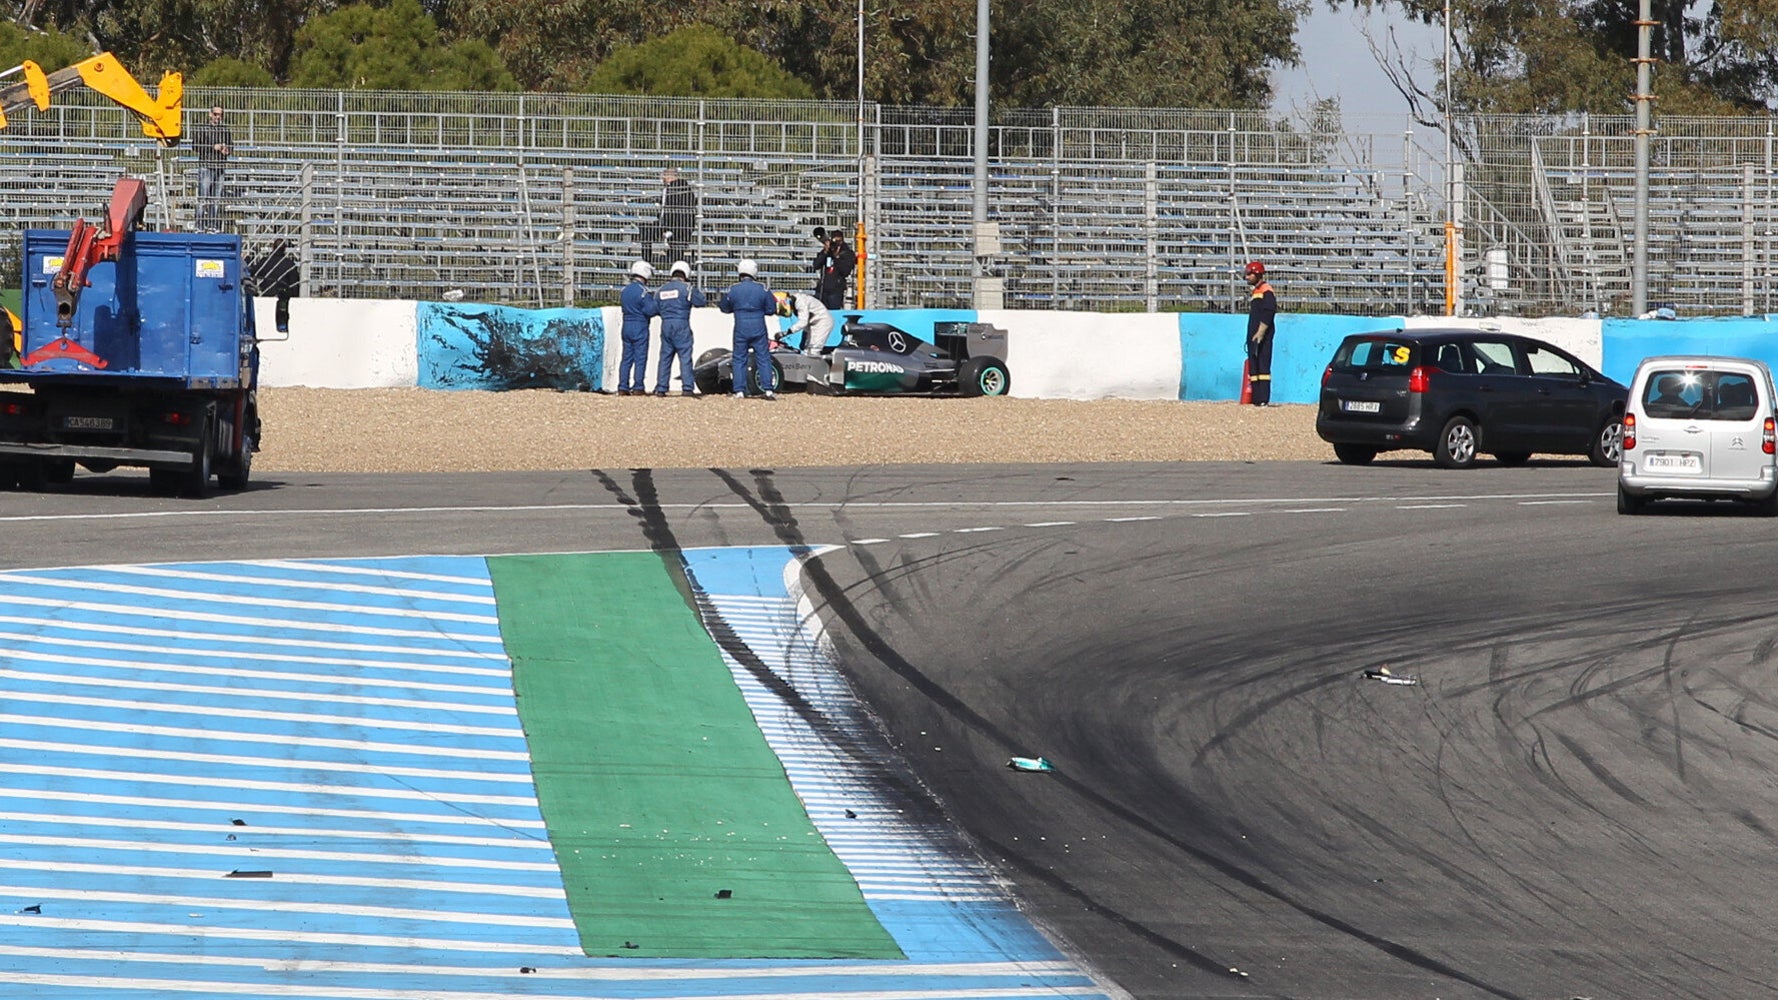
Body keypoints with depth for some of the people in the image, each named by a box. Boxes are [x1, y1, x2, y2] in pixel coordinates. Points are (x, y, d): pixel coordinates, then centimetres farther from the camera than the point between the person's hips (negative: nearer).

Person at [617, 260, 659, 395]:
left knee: (626, 358, 9)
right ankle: (637, 387, -3)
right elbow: (650, 310, -17)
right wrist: (657, 301, 2)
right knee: (640, 358, -1)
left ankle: (623, 387, 7)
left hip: (626, 326, 7)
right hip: (640, 327, -7)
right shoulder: (642, 291, -13)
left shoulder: (625, 290, 10)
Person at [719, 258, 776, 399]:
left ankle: (739, 390, 2)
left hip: (740, 330, 0)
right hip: (758, 328, 0)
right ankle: (767, 389, 1)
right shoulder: (762, 289, -4)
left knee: (739, 359, 7)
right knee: (763, 358, 6)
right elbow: (771, 309, 2)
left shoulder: (732, 289, -3)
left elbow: (725, 308, 9)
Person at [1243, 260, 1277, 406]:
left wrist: (1260, 333, -22)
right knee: (1253, 366, 9)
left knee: (1263, 366, -13)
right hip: (1254, 337, 10)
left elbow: (1268, 313, -18)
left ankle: (1263, 399, -16)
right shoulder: (1255, 292, 21)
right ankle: (1255, 398, 11)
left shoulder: (1266, 290, -9)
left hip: (1262, 336, -10)